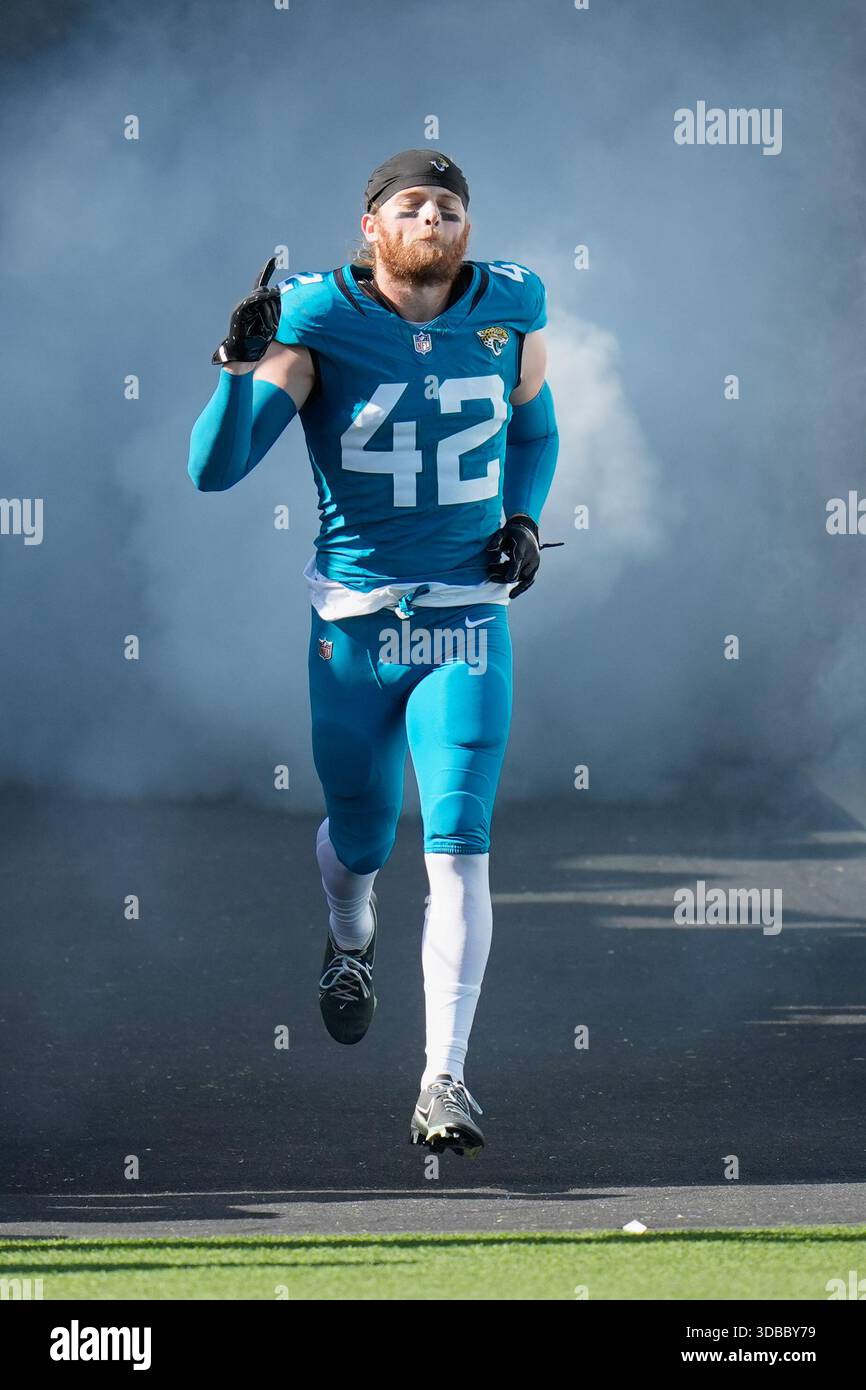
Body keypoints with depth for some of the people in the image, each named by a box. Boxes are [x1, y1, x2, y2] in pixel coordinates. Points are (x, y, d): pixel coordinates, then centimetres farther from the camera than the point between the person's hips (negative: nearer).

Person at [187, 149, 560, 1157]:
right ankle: (350, 934, 54)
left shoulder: (510, 310, -1)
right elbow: (213, 470, -16)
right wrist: (243, 360, -31)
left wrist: (522, 517, 1)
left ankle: (445, 1083, -12)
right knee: (359, 839, 16)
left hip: (467, 623, 0)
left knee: (458, 846, -13)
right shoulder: (317, 322, -10)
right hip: (351, 620, 0)